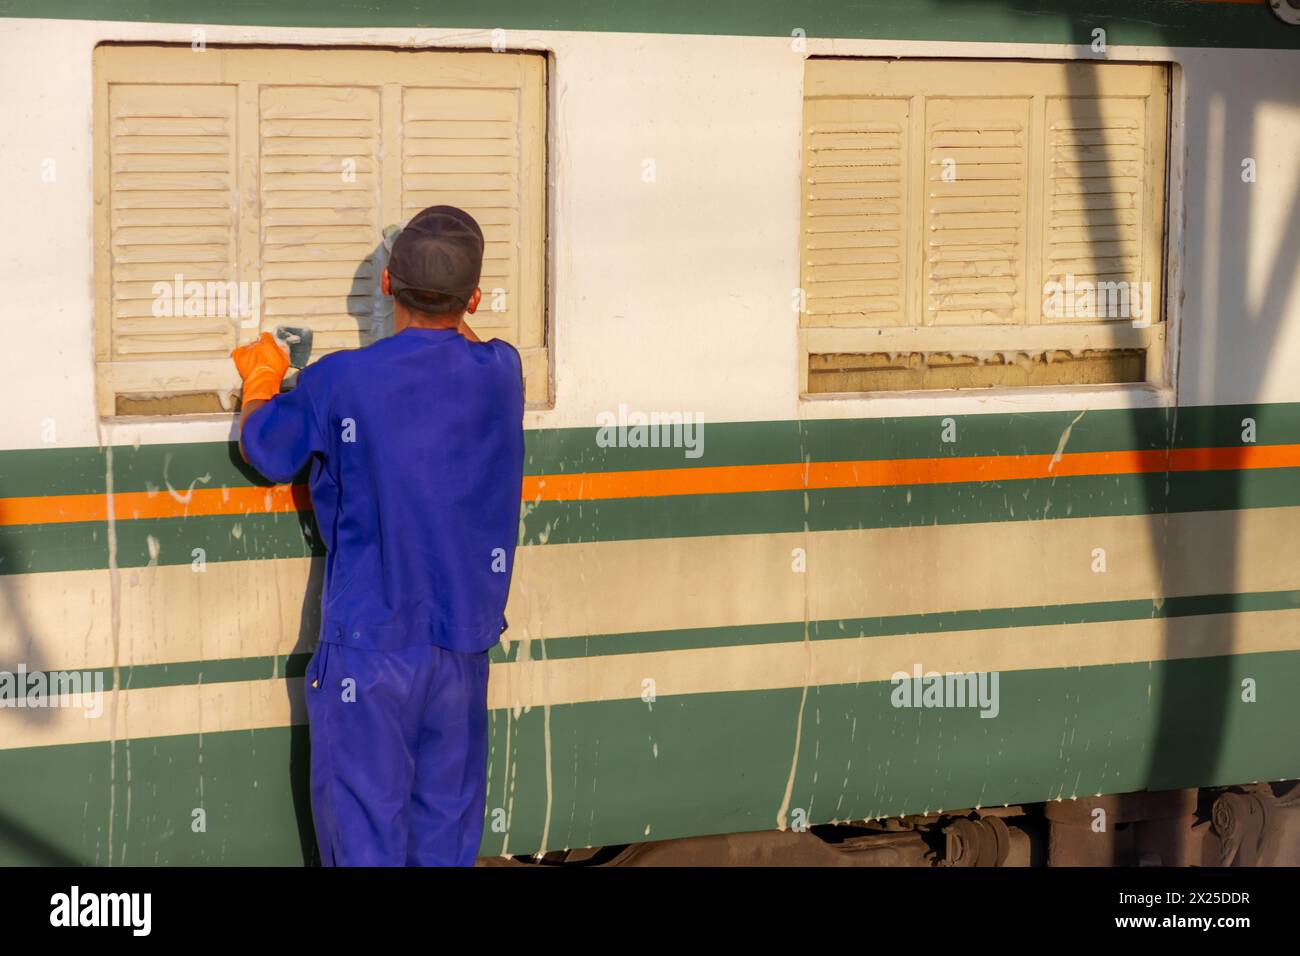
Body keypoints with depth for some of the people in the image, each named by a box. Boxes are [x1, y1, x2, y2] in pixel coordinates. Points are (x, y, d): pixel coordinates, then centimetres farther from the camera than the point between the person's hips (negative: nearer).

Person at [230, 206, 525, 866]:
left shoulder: (340, 383, -15)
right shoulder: (500, 373, -3)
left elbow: (262, 451, 2)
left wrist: (261, 379, 20)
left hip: (370, 641, -4)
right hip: (463, 639, 4)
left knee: (363, 823, 3)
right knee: (446, 820, 13)